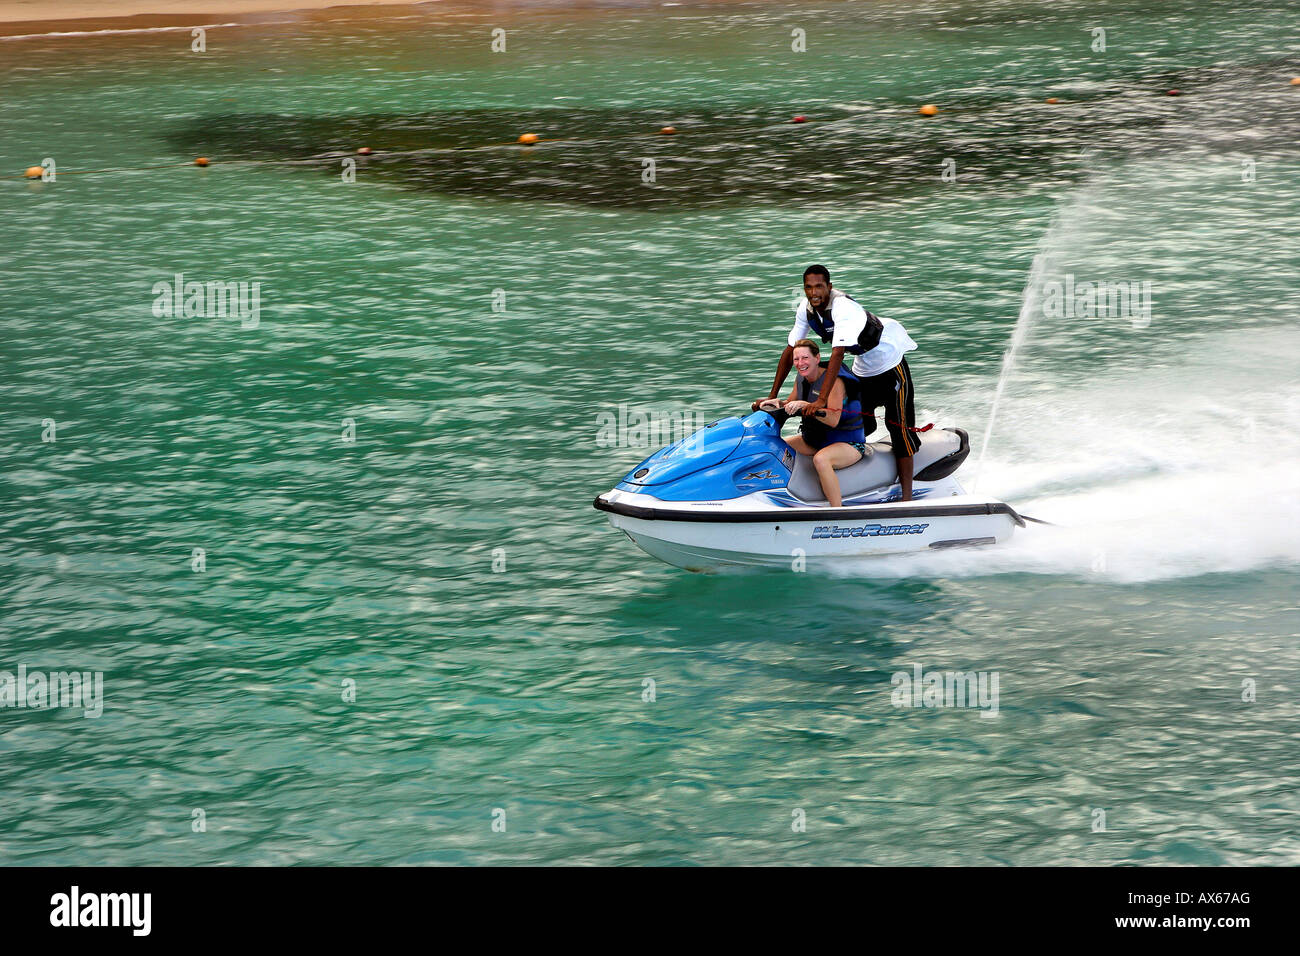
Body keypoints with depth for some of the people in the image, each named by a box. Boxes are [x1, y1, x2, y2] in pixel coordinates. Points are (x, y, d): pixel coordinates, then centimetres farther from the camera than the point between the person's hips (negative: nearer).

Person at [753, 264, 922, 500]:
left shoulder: (843, 306, -32)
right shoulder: (806, 308, -8)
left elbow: (838, 353, -41)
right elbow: (790, 350, -4)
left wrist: (822, 399, -47)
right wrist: (772, 396, -7)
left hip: (889, 363, -8)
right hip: (862, 368, 8)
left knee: (899, 426, -11)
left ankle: (907, 497, -11)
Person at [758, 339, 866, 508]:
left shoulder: (834, 380, -21)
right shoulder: (801, 379, 3)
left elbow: (833, 420, -30)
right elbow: (791, 404, 17)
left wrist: (805, 405, -40)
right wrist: (777, 403, -6)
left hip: (849, 442, -9)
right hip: (816, 440, 9)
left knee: (820, 459, -39)